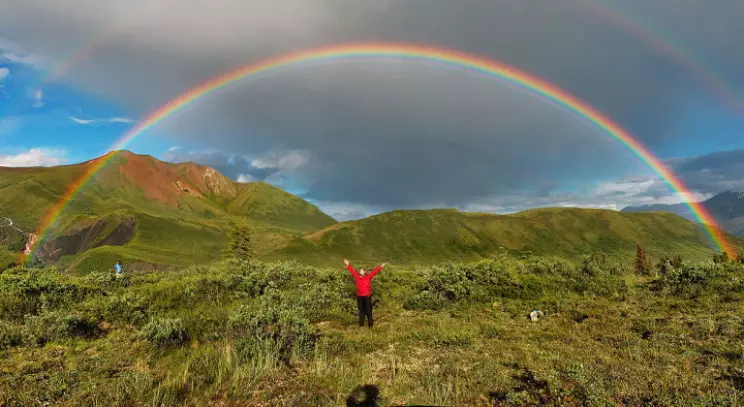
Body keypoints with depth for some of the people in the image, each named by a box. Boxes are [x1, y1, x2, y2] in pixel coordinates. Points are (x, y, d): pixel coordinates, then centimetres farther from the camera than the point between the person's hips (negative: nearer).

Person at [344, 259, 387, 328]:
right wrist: (348, 265, 21)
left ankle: (370, 324, 9)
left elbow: (374, 271, -3)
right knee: (361, 311, 11)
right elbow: (352, 271, 14)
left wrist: (381, 266, -6)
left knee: (368, 311, 1)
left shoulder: (368, 277, 0)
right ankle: (361, 324, 21)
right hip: (359, 297, 2)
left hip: (367, 296, -2)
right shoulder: (357, 277, 6)